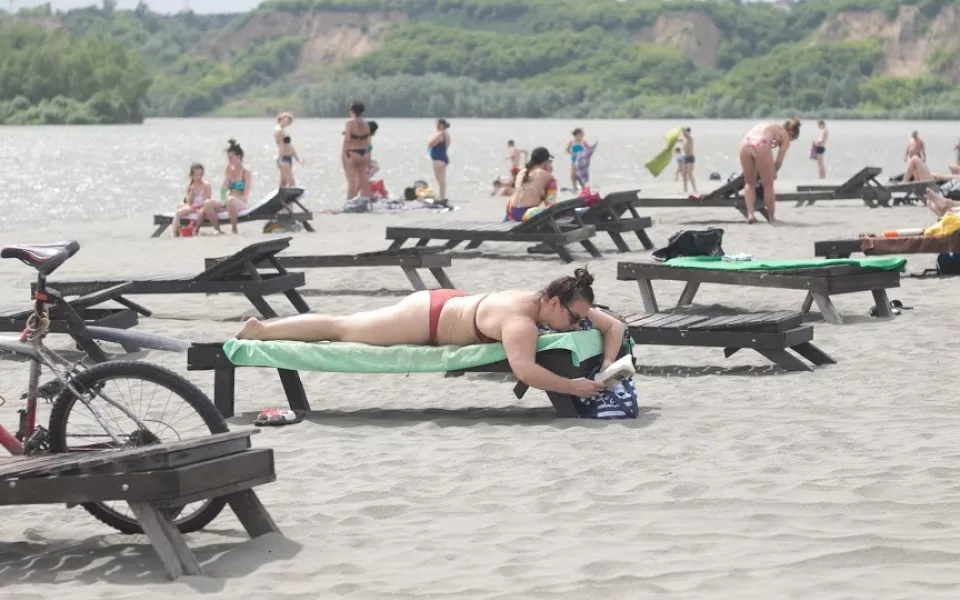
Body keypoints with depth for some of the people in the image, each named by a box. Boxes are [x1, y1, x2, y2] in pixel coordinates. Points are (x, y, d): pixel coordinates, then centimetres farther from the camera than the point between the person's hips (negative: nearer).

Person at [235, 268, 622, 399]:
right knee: (339, 328, 8)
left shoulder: (550, 304, -11)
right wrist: (574, 387, -45)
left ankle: (263, 326, 39)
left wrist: (608, 363, -21)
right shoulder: (522, 320, -36)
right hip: (425, 320, -8)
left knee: (344, 327, 25)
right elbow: (524, 370, -51)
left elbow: (615, 326, -4)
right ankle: (260, 330, 24)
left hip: (445, 303, 8)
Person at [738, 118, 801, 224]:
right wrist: (773, 174, 31)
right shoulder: (785, 137, 19)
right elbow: (778, 162, 12)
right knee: (768, 185, 12)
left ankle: (750, 214, 8)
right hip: (760, 145, -5)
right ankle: (771, 218, 19)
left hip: (745, 143, 5)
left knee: (749, 183, 20)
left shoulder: (769, 126, 36)